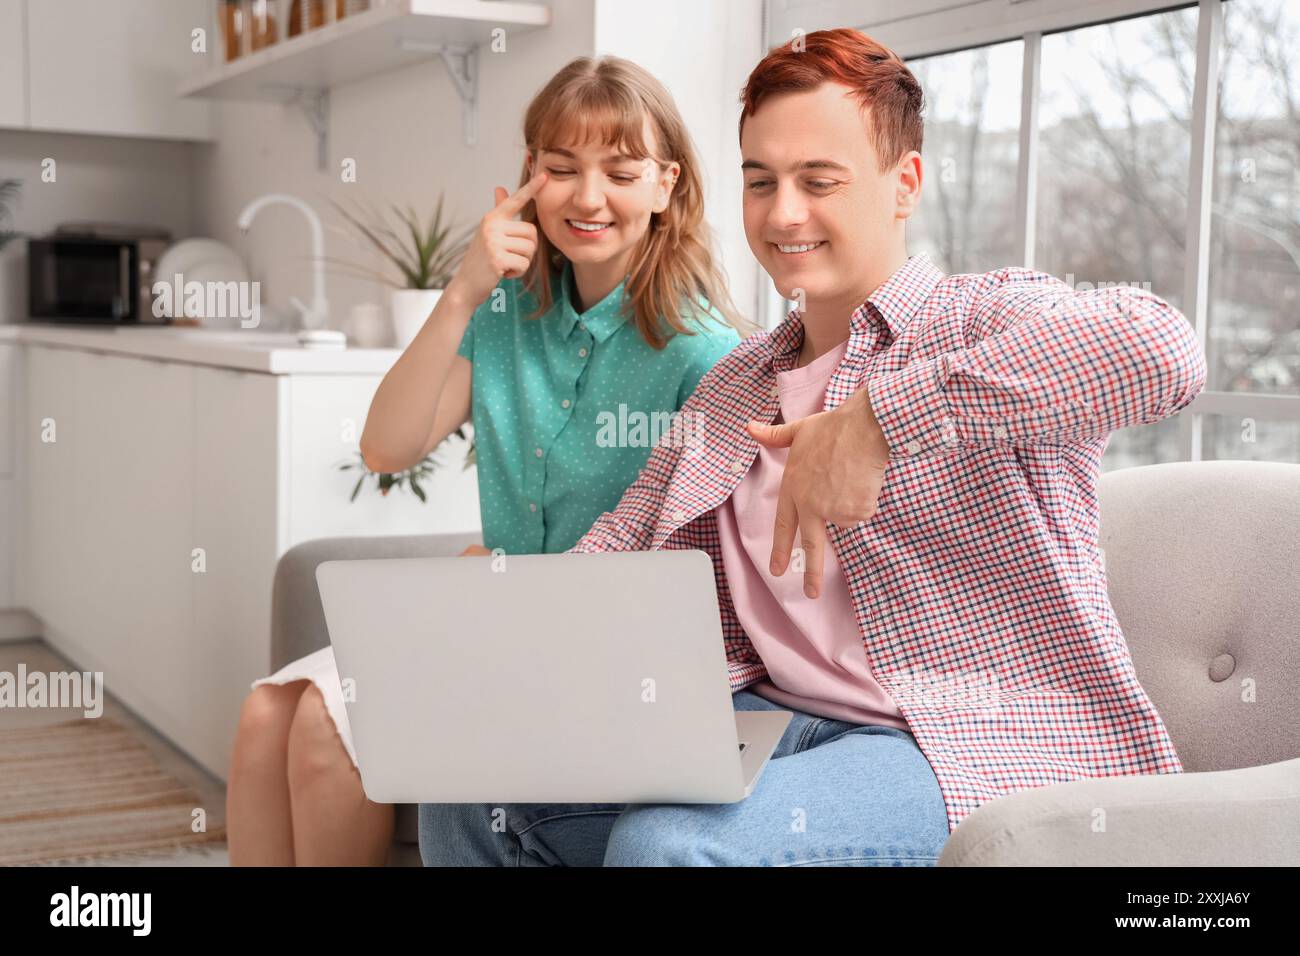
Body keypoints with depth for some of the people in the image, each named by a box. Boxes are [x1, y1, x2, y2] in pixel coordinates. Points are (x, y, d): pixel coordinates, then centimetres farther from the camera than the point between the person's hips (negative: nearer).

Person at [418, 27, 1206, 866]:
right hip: (770, 721, 7)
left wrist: (879, 417, -29)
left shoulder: (989, 319, -4)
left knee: (669, 844, -30)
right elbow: (620, 547, 17)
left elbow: (1162, 348, -26)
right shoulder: (731, 388, 19)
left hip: (967, 745, -6)